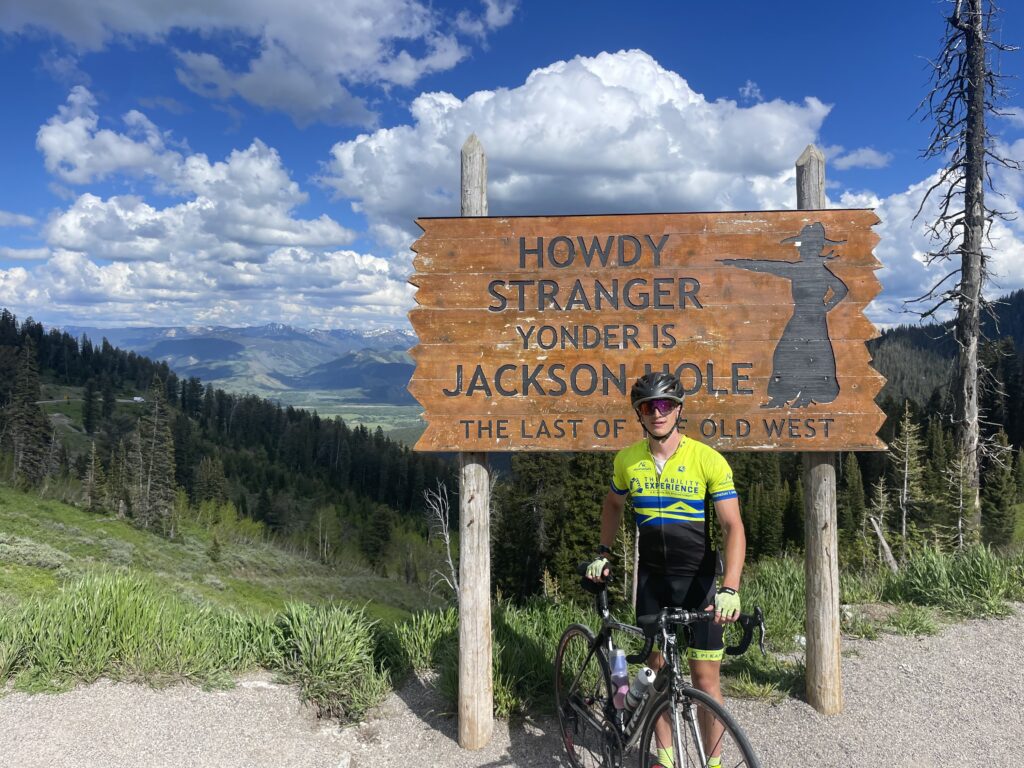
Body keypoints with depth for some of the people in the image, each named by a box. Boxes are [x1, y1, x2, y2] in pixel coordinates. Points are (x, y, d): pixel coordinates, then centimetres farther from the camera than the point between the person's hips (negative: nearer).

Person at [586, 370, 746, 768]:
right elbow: (613, 504, 17)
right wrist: (604, 551, 10)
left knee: (705, 677, 1)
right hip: (651, 577, 3)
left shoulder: (708, 459, -14)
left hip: (698, 578, -3)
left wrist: (730, 588, -27)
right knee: (656, 668, 11)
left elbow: (733, 526, -17)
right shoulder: (627, 460, -3)